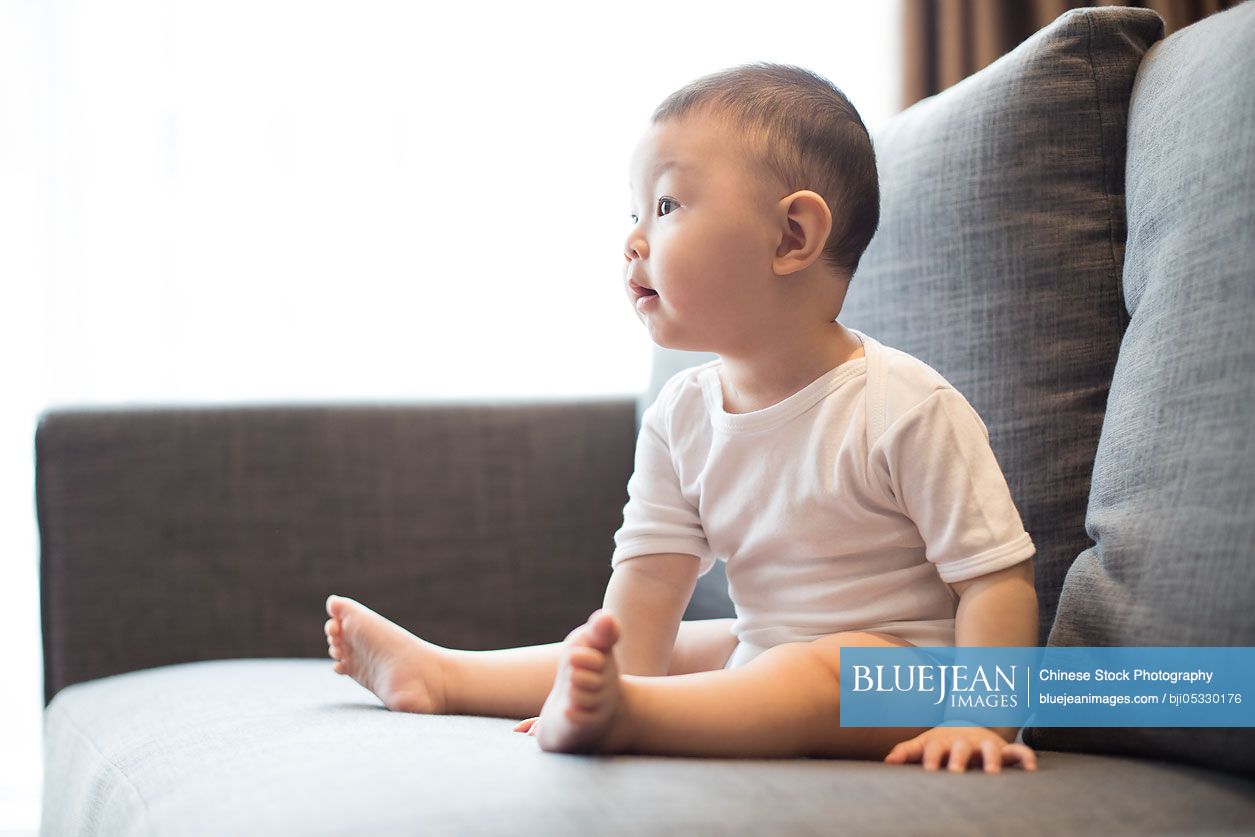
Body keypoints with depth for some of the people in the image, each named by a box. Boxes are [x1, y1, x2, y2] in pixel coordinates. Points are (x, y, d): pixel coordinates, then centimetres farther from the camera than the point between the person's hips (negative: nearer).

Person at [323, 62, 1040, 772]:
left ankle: (618, 713, -50)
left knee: (820, 672, -35)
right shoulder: (680, 419, 1)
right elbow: (650, 578, -3)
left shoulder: (907, 410, -19)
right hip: (765, 651, 8)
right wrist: (606, 688, -16)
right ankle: (439, 675, 26)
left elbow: (998, 578, -18)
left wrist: (979, 717, -29)